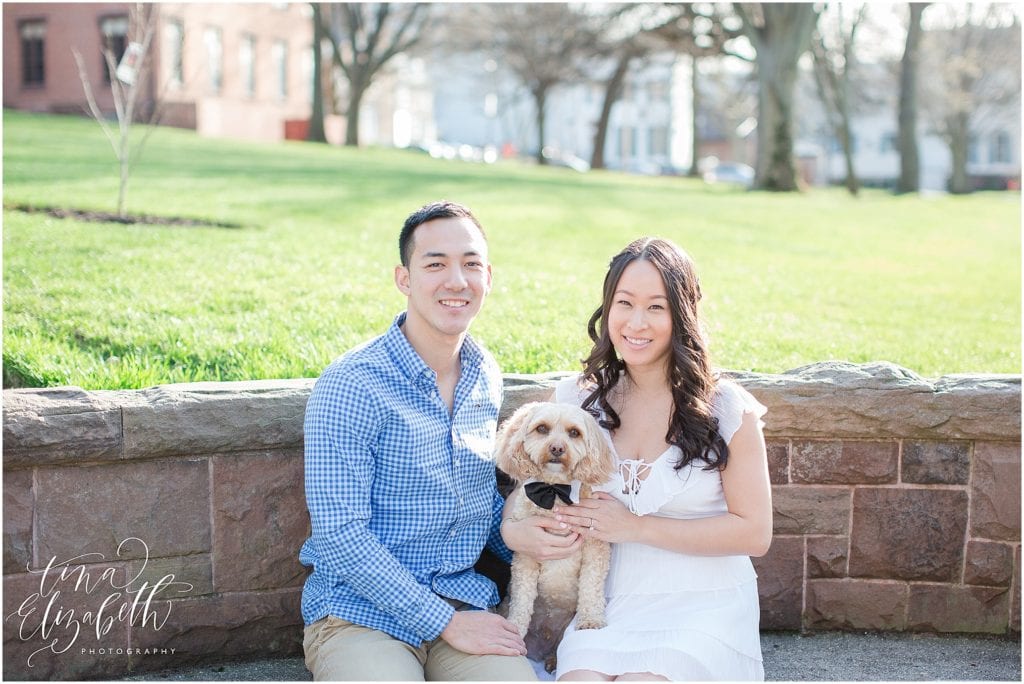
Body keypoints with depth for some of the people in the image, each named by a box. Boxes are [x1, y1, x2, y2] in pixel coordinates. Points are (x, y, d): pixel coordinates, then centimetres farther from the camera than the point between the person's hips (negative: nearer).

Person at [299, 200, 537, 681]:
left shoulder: (487, 378, 9)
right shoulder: (350, 386, -13)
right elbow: (340, 534, -16)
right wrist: (446, 623, -17)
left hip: (464, 602, 5)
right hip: (360, 614, -4)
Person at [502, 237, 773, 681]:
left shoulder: (727, 409, -2)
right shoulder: (574, 402, 7)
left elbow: (754, 533, -5)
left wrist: (635, 527, -10)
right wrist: (514, 533, -11)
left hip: (702, 610, -1)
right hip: (606, 607, 2)